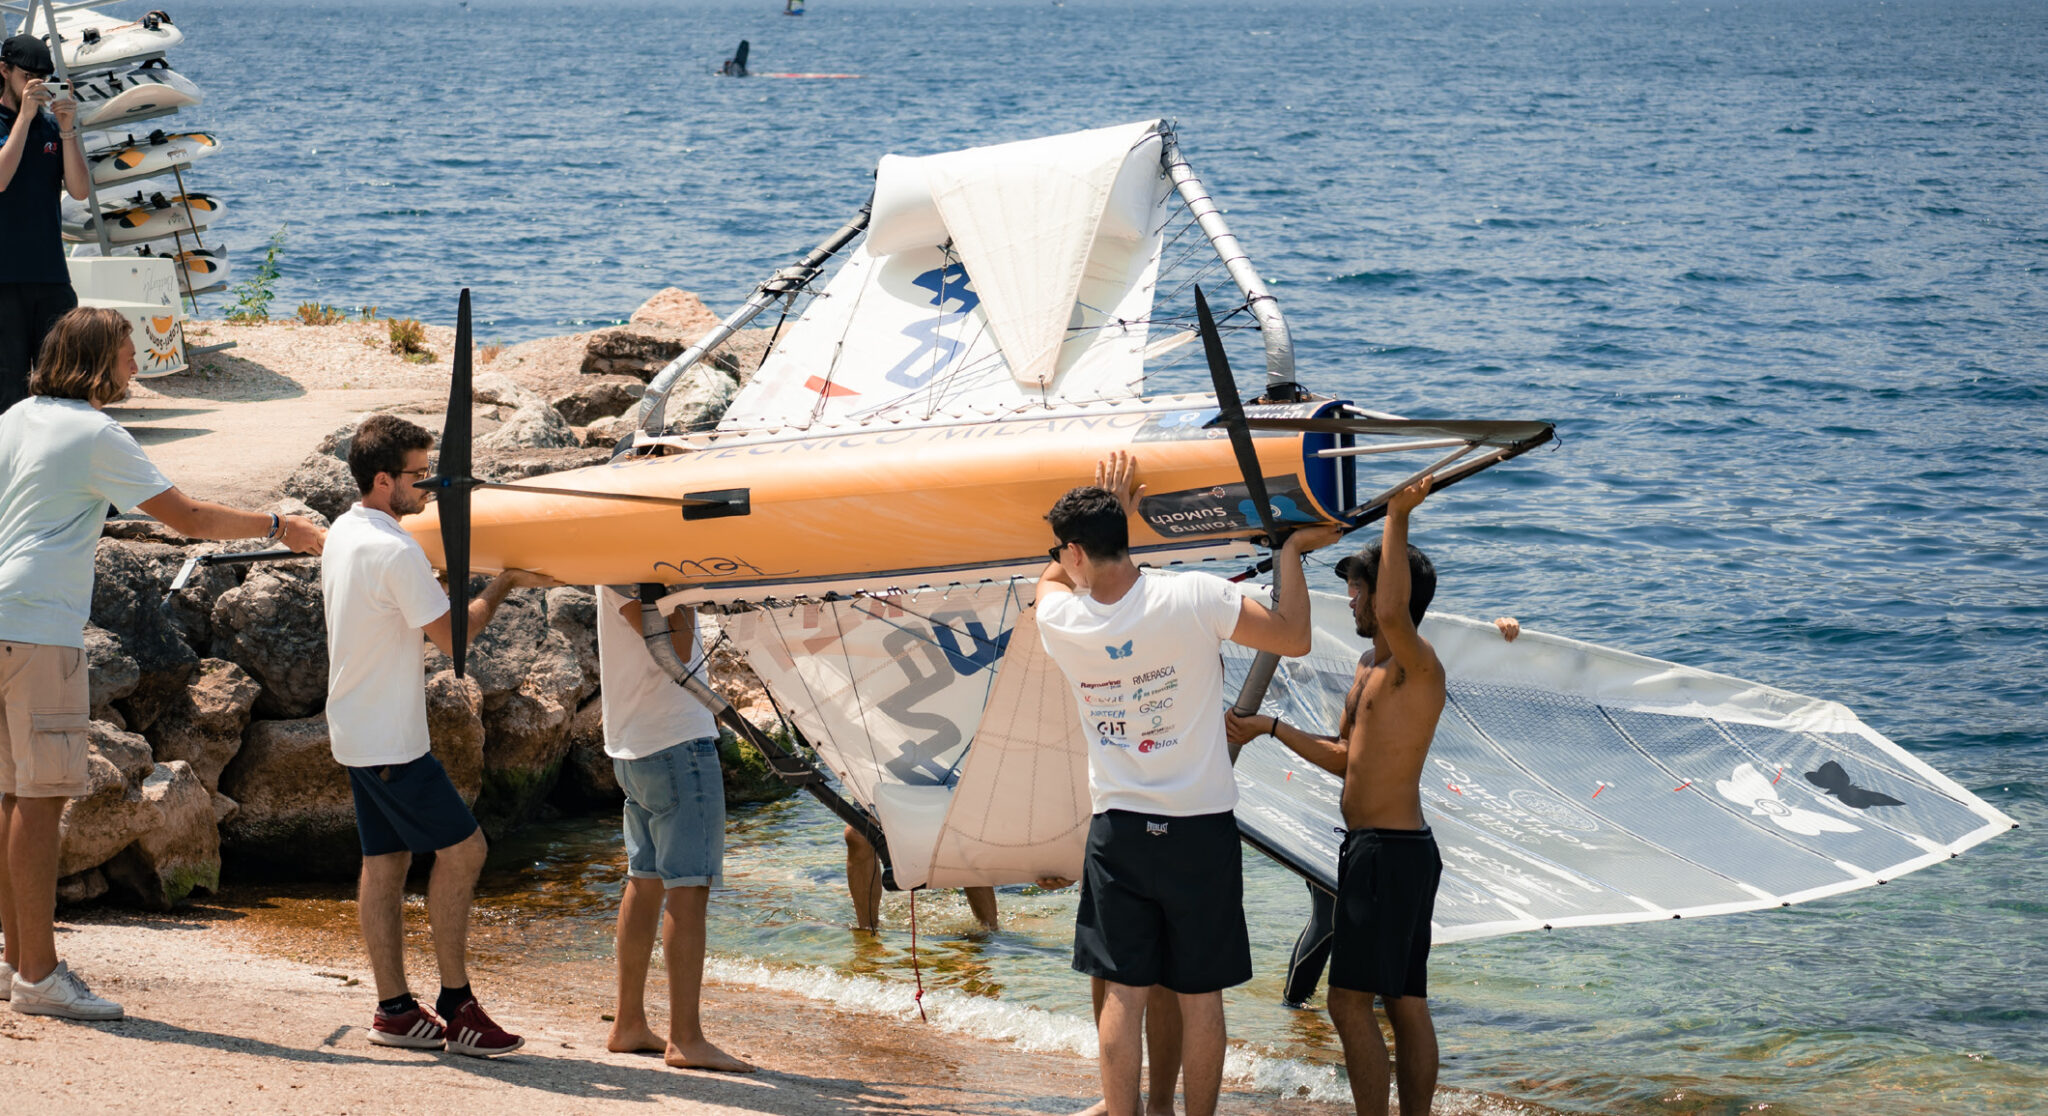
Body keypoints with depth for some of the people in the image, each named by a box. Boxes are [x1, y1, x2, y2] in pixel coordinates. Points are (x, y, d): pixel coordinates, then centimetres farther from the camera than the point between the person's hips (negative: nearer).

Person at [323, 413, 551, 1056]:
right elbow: (451, 636, -15)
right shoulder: (396, 553, -20)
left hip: (356, 732, 10)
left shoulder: (343, 534, 10)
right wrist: (502, 585, -4)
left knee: (384, 861, 9)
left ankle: (395, 1011, 11)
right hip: (390, 739, -10)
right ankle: (456, 1003, -1)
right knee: (461, 848, -4)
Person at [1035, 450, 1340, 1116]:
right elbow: (1294, 639, -5)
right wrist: (1290, 551, 8)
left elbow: (1053, 577, 19)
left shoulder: (1059, 620, -7)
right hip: (1199, 829, -1)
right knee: (1200, 996, 7)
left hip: (1117, 829, 1)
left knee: (1124, 994, 5)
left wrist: (1106, 506, 23)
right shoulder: (1196, 598, -15)